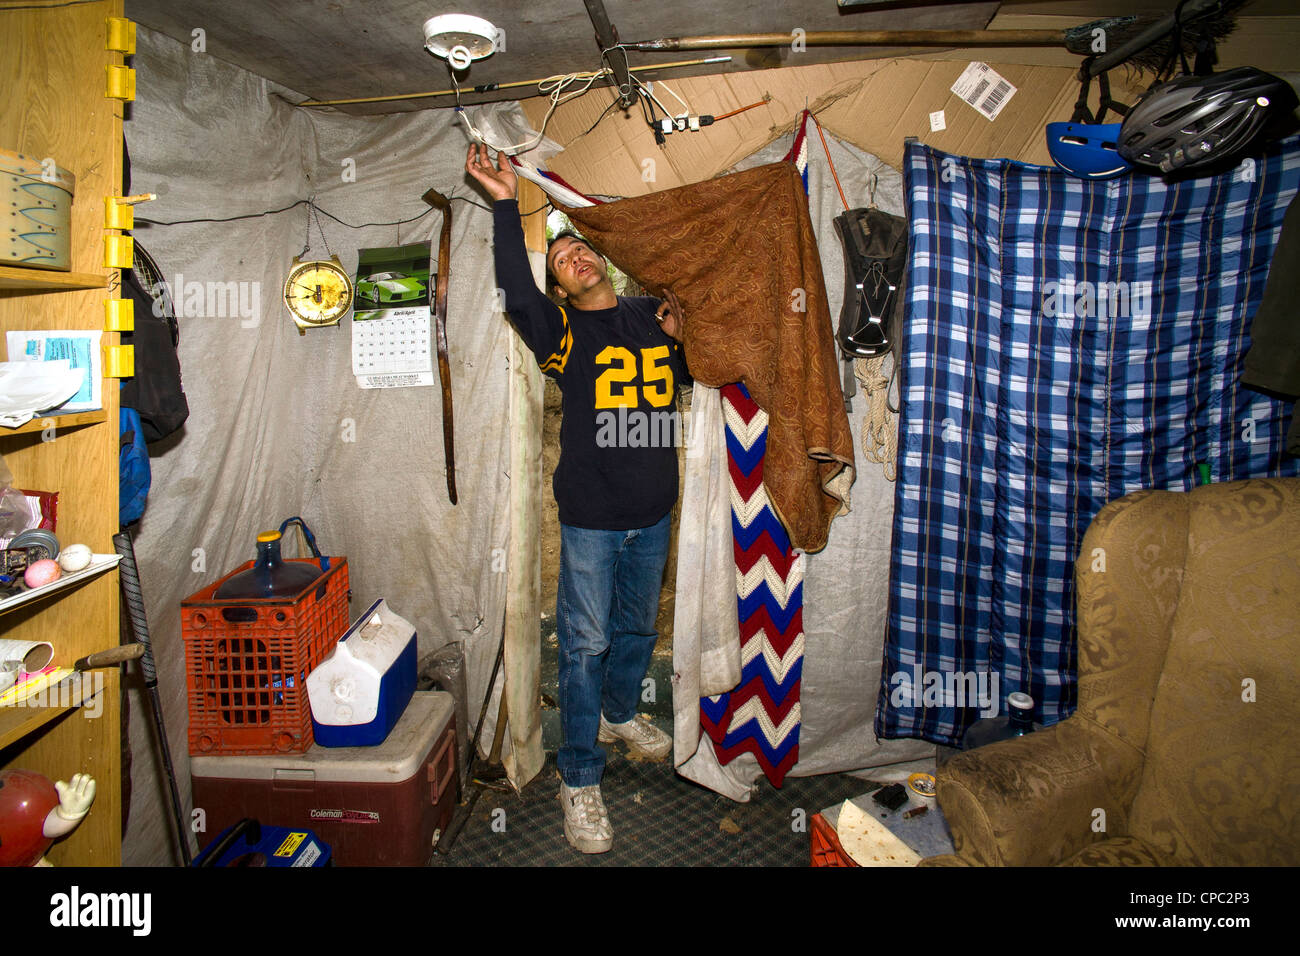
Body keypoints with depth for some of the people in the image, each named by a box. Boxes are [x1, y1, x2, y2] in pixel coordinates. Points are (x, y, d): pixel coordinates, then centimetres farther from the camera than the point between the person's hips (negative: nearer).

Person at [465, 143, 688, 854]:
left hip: (653, 513, 5)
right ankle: (579, 780, 15)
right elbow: (517, 293, -25)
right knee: (585, 643, 2)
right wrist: (505, 205, -30)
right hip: (590, 516, -4)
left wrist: (679, 340, -2)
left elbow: (687, 378, 19)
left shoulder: (653, 315, 7)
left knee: (637, 628, 21)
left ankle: (619, 714, 48)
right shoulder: (563, 332, -6)